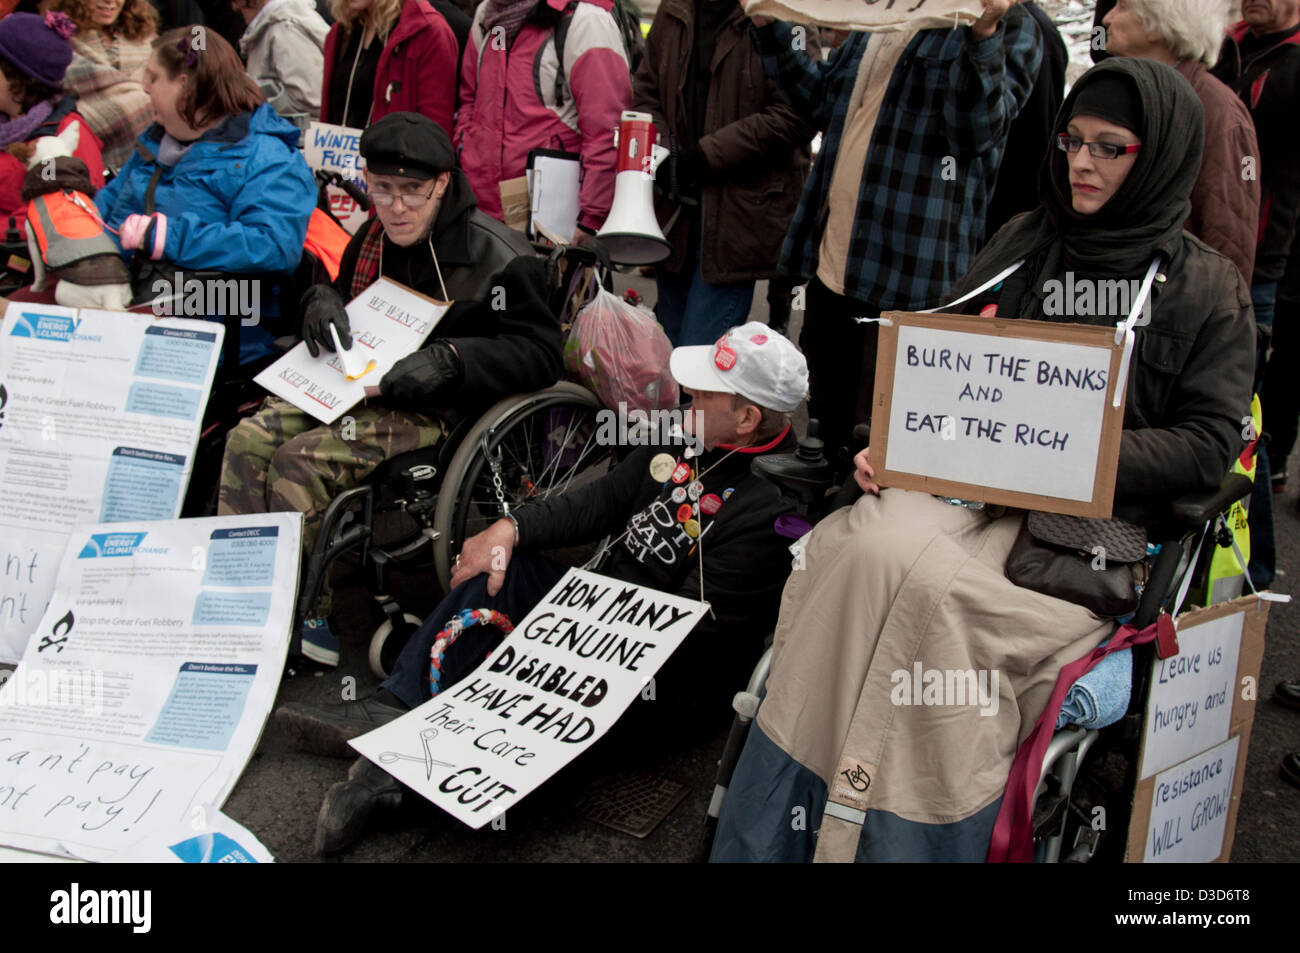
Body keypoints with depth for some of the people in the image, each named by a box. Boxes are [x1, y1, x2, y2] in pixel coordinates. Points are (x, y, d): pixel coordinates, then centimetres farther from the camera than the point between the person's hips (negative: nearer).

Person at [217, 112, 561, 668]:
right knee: (249, 439, -10)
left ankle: (305, 617, -11)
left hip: (439, 409, -8)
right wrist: (322, 299, 0)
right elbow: (342, 292, 26)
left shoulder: (496, 257, -14)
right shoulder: (375, 239, 9)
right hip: (359, 387, 8)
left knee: (301, 460, -24)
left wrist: (449, 358, -28)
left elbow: (540, 352, -16)